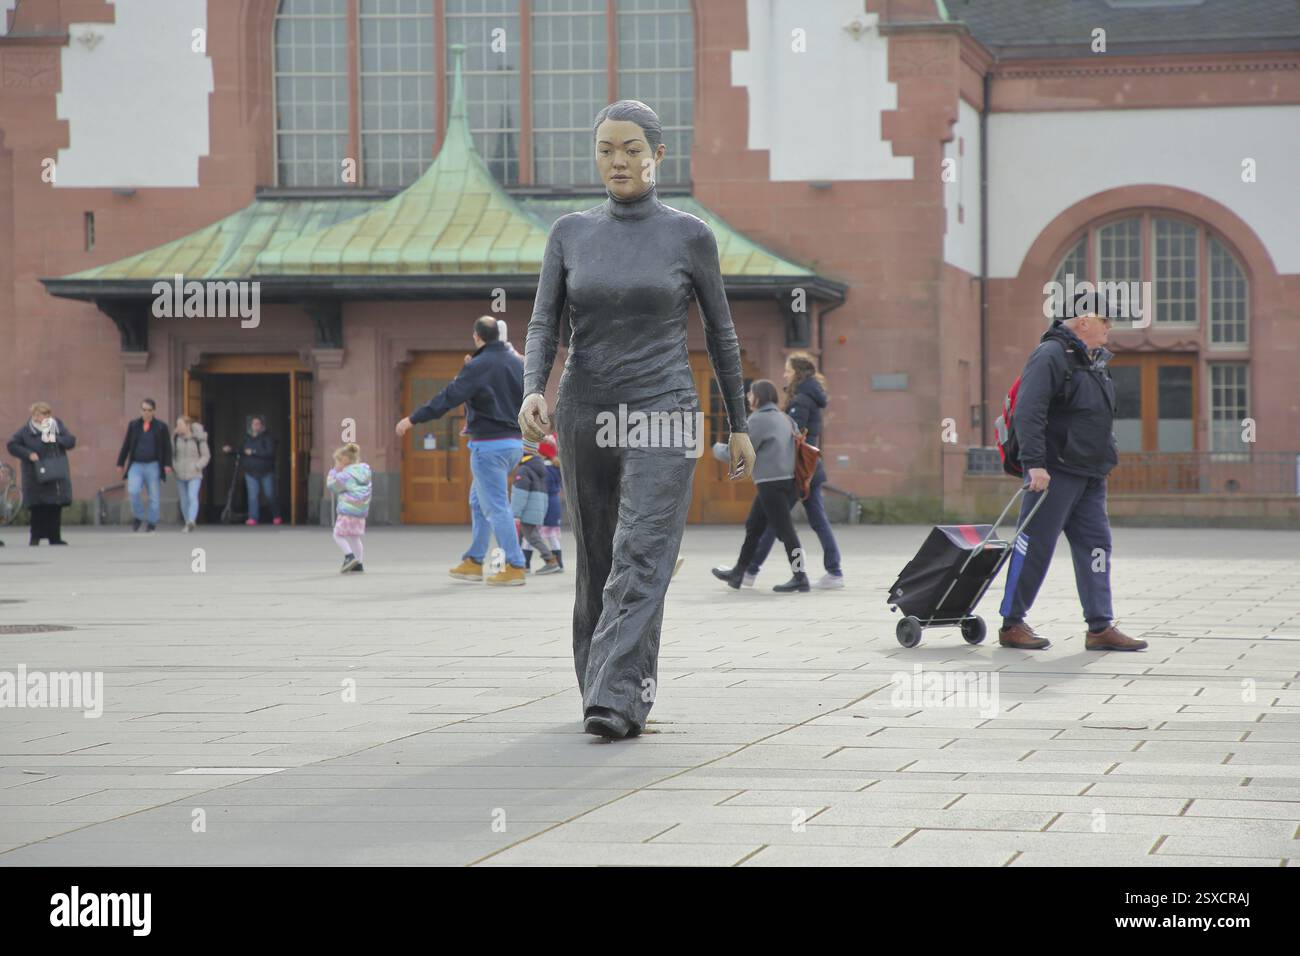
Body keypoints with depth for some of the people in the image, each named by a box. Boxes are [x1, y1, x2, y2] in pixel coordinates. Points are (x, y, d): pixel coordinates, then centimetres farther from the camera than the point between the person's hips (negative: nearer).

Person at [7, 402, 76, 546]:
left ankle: (55, 536, 11)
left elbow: (71, 441, 2)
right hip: (37, 477, -3)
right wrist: (28, 454, -14)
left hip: (56, 475, 3)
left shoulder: (58, 426, 5)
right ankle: (36, 537, 6)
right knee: (37, 507, -4)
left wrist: (56, 439, -15)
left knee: (56, 507, 4)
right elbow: (12, 445, -3)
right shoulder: (26, 431, -4)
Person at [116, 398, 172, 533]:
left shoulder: (161, 427, 3)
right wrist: (120, 463, 9)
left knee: (154, 497, 1)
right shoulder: (133, 425, 9)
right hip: (136, 466, 1)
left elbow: (167, 448, 2)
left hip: (153, 467, -1)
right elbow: (126, 445, 11)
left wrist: (167, 465, -10)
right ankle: (138, 517, 1)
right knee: (133, 491, -20)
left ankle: (152, 523, 15)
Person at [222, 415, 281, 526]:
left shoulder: (267, 437, -7)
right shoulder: (247, 438, 9)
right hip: (251, 472, 4)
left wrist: (254, 452, -21)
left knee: (270, 495, 3)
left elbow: (270, 452, -20)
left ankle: (276, 517, 15)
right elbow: (240, 451, 19)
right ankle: (253, 518, -3)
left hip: (266, 472, -4)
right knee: (252, 495, -4)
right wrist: (230, 450, 1)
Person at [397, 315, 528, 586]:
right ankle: (473, 561, 20)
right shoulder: (516, 363, 9)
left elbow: (448, 398, -18)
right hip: (515, 442, 8)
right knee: (479, 502, 19)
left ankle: (514, 567, -8)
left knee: (496, 507, -6)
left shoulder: (479, 366, -14)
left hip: (489, 445, -8)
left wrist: (413, 419, -14)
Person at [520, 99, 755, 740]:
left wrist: (738, 425, 11)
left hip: (662, 415, -3)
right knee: (596, 565, 10)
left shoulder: (689, 236, 1)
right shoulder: (570, 234, 6)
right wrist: (533, 390, -20)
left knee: (640, 559, -16)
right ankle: (601, 688, 24)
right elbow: (544, 324, 0)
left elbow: (720, 333, 8)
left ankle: (617, 700, -23)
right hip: (586, 417, 3)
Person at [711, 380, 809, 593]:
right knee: (753, 527, 16)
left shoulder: (758, 420, -10)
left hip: (770, 483, -9)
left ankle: (799, 577, -7)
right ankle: (738, 573, 23)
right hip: (787, 479, 9)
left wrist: (717, 449, 9)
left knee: (784, 528, -7)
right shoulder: (783, 418, 15)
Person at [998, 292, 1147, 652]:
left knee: (1095, 546, 5)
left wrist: (1106, 457, 23)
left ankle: (1100, 627, 6)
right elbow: (1028, 413, -21)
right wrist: (1034, 463, -27)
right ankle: (1012, 625, 5)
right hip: (1054, 473, -9)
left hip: (1090, 475, 9)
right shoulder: (1051, 355, -12)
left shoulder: (1094, 361, 18)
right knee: (1034, 548, -3)